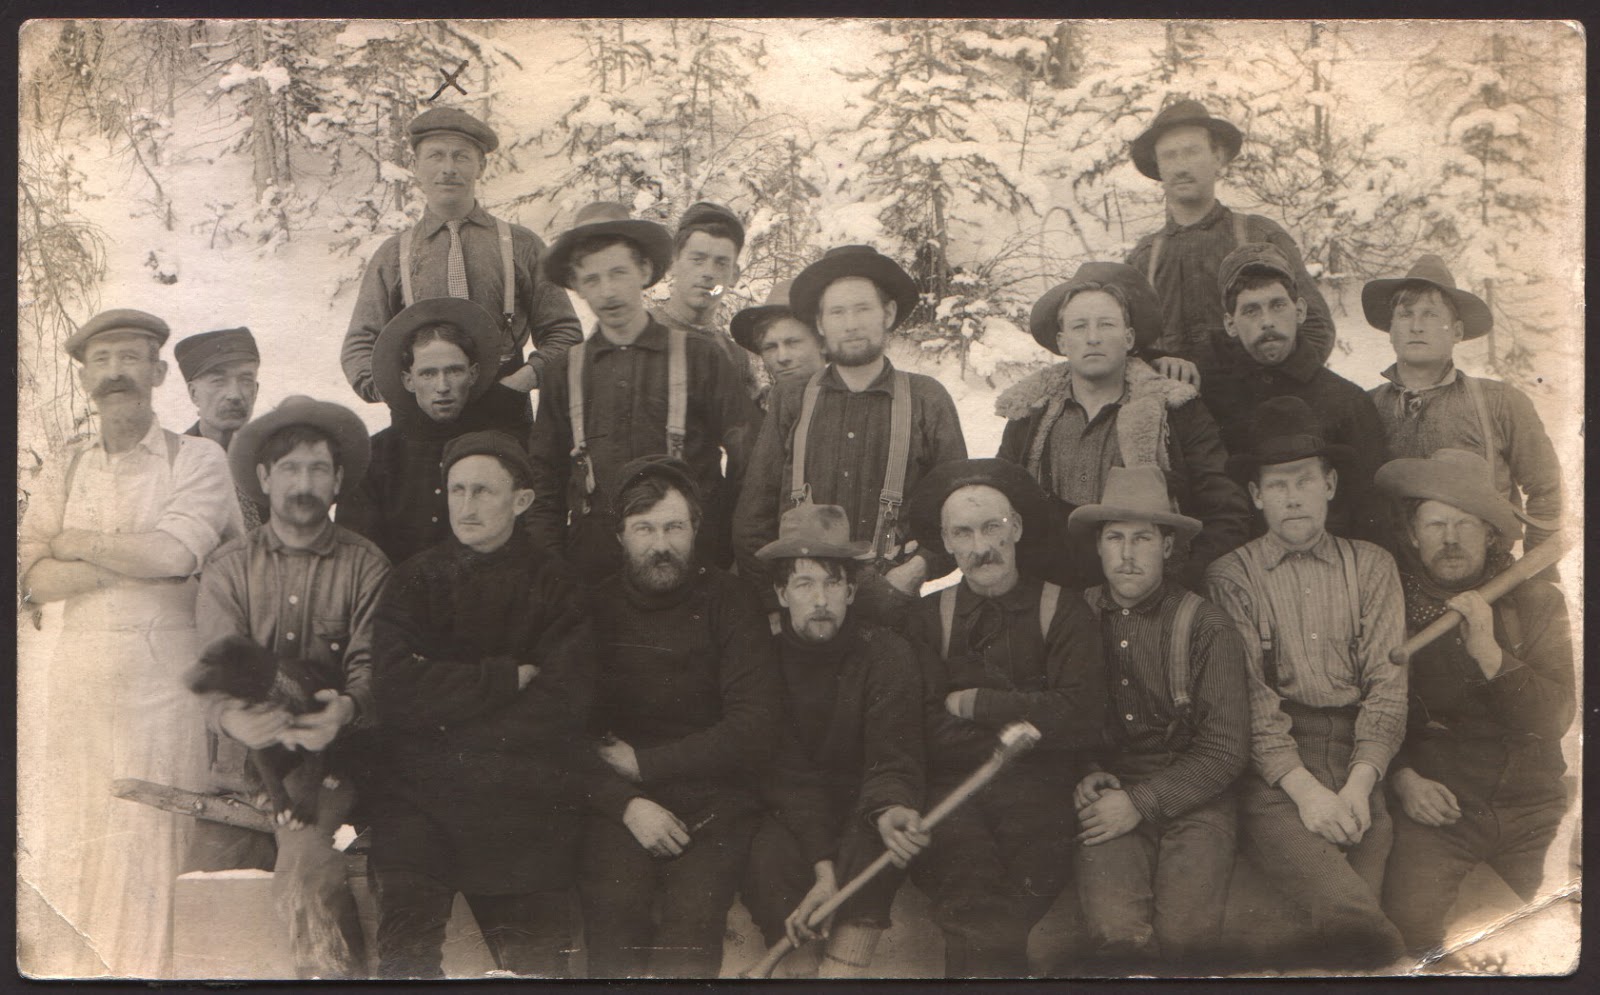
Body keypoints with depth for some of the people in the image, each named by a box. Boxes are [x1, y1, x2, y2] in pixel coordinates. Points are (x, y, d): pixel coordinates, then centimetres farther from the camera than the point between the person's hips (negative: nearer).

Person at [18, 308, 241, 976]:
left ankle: (152, 967, 8)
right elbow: (33, 579, 2)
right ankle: (73, 968, 13)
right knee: (71, 845, 3)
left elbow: (174, 552, -13)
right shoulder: (62, 470, 14)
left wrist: (73, 541, -1)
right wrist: (137, 559, -9)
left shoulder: (197, 459, 4)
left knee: (155, 844, -3)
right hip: (78, 676, 4)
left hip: (167, 675, -3)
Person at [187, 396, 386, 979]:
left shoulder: (365, 565, 5)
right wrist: (231, 716, -28)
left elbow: (370, 662, -4)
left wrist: (346, 709, -28)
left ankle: (334, 969, -6)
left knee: (307, 869, -27)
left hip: (327, 758, -2)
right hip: (241, 761, 2)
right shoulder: (228, 566, 8)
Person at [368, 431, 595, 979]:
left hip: (524, 808, 0)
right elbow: (393, 689, -3)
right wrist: (506, 678, -7)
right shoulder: (414, 579, 12)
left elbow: (561, 707, -4)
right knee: (405, 955, -19)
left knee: (536, 959, -8)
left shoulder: (555, 587, 9)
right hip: (419, 797, 0)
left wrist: (446, 690, -4)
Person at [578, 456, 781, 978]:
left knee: (690, 919, -29)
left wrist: (642, 762, -5)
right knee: (614, 912, -28)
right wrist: (626, 803, -13)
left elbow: (756, 732, -4)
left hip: (713, 802, -1)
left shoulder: (727, 601, 4)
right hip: (617, 802, 1)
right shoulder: (593, 607, 8)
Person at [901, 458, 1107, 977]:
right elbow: (924, 732, 4)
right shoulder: (929, 617, 16)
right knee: (974, 898, -31)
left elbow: (1082, 720, -2)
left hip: (1037, 790, 0)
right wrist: (1021, 719, -4)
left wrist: (976, 704, 1)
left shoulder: (1062, 610, 12)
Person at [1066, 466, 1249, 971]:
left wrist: (1141, 803, -11)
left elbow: (1225, 751, -3)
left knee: (1186, 934, -26)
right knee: (1117, 932, -26)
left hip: (1191, 802, -1)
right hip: (1108, 797, 1)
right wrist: (1084, 776, -2)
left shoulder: (1207, 627, -2)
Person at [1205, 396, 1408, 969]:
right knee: (1347, 911, -32)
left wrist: (1359, 782, -9)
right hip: (1272, 766, -3)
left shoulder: (1371, 566, 17)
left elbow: (1387, 682, 7)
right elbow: (1249, 694, -1)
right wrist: (1303, 787, -15)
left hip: (1359, 756, 3)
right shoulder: (1231, 576, 10)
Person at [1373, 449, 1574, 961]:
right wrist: (1402, 778, -7)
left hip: (1533, 811, 2)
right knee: (1408, 925, -24)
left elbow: (1557, 718, -4)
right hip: (1436, 808, -1)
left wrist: (1490, 652, -17)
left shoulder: (1537, 602, 5)